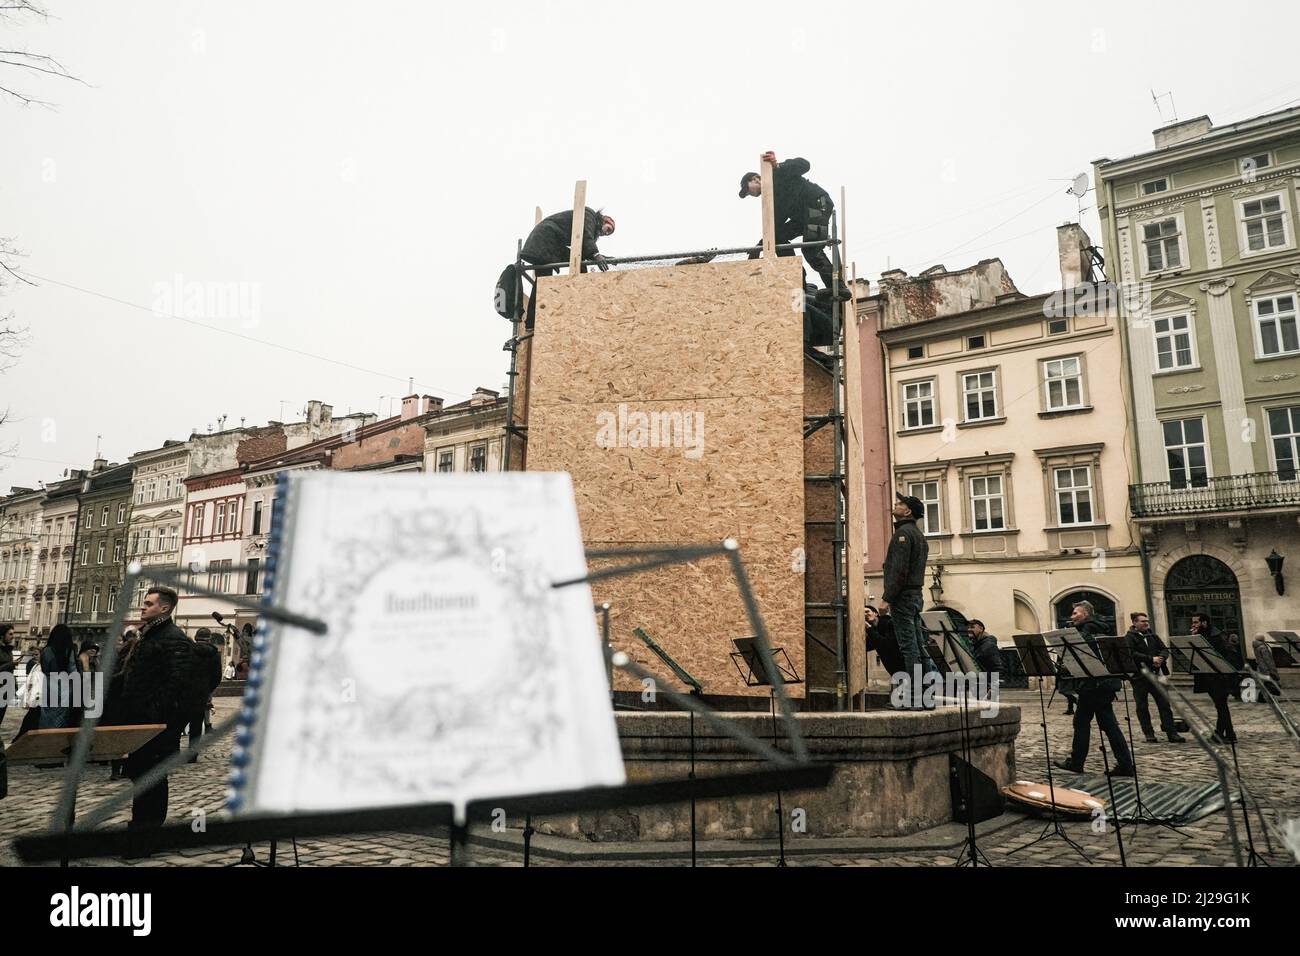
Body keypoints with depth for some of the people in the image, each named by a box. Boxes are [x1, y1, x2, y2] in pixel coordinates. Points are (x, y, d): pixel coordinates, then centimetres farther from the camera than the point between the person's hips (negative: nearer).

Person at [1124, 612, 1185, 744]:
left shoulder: (1153, 635, 13)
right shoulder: (1129, 637, -5)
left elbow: (1164, 649, 10)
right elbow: (1132, 654, -17)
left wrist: (1160, 658, -12)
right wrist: (1151, 659, -21)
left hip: (1154, 674, 4)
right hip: (1139, 676, -4)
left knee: (1164, 703, 2)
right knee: (1142, 707, 3)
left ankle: (1172, 733, 5)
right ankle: (1149, 734, 12)